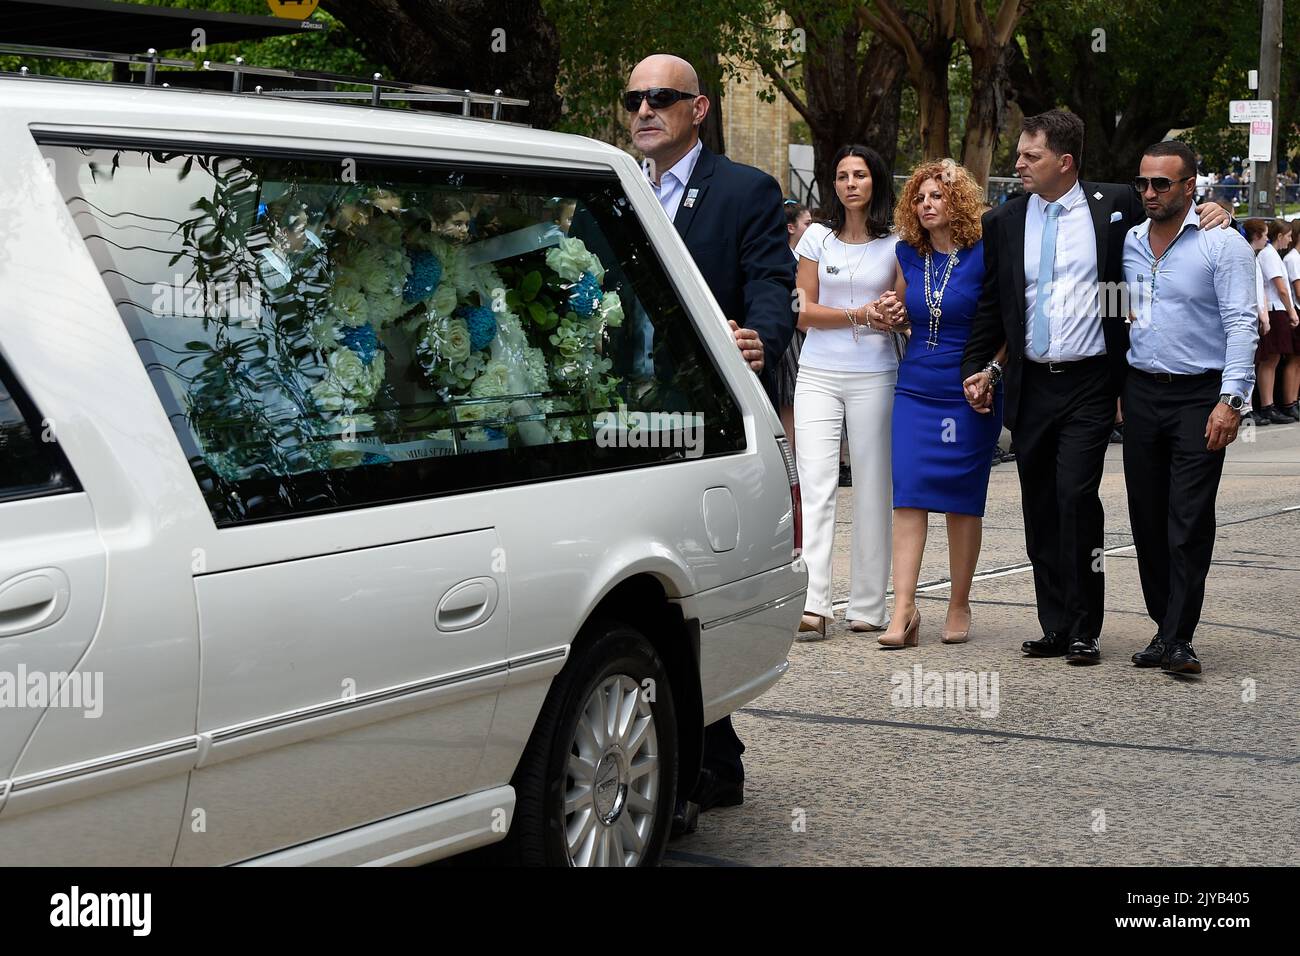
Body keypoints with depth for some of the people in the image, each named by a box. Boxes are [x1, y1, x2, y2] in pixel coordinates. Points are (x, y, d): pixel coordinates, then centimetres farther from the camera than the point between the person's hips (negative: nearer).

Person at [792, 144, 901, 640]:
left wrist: (897, 314, -13)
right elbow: (804, 311, 2)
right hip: (818, 375, 0)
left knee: (872, 488, 2)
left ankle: (867, 605, 9)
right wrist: (860, 314, -12)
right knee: (815, 487, -9)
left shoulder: (895, 245, 7)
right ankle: (812, 606, -15)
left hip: (874, 376, 0)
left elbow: (906, 315, 11)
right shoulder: (817, 238, 7)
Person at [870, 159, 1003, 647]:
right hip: (915, 389, 4)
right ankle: (903, 609, -9)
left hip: (968, 395, -4)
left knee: (962, 500, 4)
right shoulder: (907, 256, 8)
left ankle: (959, 606, 16)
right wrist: (885, 317, 2)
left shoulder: (984, 255, -6)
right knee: (908, 496, -7)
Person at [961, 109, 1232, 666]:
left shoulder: (1115, 207, 1)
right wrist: (977, 366, 4)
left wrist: (1207, 213, -3)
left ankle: (1084, 632, -3)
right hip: (1031, 385, 4)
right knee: (1040, 510, 7)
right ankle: (1055, 628, 16)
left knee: (1076, 497, -13)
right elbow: (991, 304, 14)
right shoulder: (1004, 222, 9)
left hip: (1089, 384, -4)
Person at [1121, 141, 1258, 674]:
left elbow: (1241, 324, -10)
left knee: (1189, 521, -9)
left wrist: (1231, 399, -19)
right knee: (1147, 517, 6)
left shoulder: (1222, 244, -5)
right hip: (1142, 391, 5)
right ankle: (1163, 626, 16)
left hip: (1199, 395, -5)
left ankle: (1177, 639, -7)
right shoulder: (1130, 243, 11)